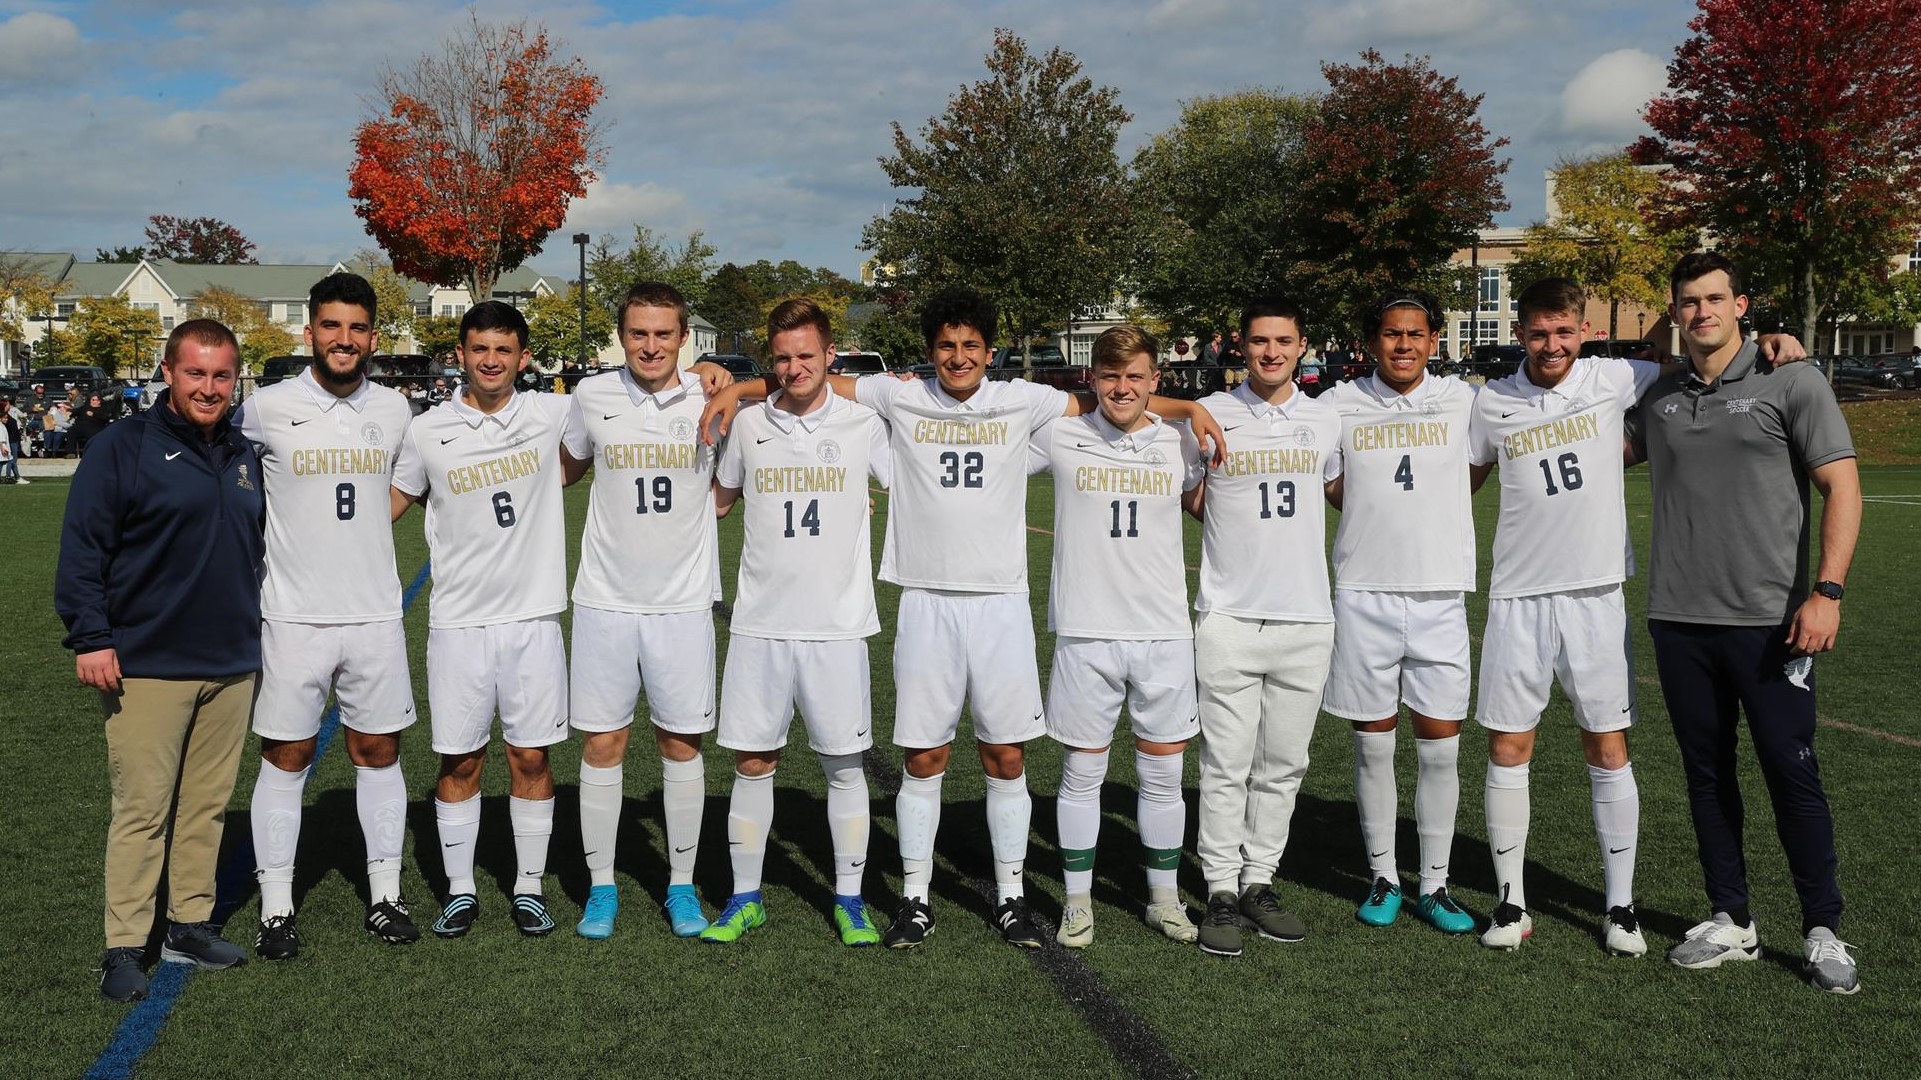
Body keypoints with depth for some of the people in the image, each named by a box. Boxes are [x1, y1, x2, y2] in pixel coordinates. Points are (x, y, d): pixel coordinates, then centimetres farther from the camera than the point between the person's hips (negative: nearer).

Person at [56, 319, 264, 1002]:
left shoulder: (244, 457, 14)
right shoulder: (124, 447, -5)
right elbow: (81, 547, -8)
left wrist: (258, 630, 23)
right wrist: (90, 637, -15)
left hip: (232, 666, 6)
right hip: (148, 666, -6)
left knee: (208, 805, 11)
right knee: (143, 809, -3)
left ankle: (190, 926, 22)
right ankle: (124, 948, 6)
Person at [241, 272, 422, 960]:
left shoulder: (394, 410, 4)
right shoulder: (267, 409, -5)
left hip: (376, 616, 3)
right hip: (295, 617, -2)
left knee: (378, 753, 9)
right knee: (286, 758, 4)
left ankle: (385, 897, 20)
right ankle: (276, 909, 14)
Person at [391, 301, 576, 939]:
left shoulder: (551, 416, 0)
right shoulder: (428, 432, 1)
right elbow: (386, 505, 14)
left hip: (534, 618, 0)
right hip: (458, 622, 0)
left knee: (531, 758, 7)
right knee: (459, 761, 7)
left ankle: (529, 888, 20)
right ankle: (460, 891, 21)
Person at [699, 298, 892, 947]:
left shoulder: (864, 423, -1)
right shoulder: (748, 424, 6)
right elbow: (719, 499, 21)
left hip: (838, 625, -2)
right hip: (759, 623, 2)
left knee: (844, 765, 6)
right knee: (752, 762, 7)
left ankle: (849, 899, 19)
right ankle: (745, 897, 21)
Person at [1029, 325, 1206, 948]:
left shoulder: (1180, 443, 5)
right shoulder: (1061, 436, -1)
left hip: (1164, 633, 2)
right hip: (1085, 633, -1)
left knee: (1162, 774, 9)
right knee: (1082, 772, 7)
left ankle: (1164, 898, 26)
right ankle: (1078, 901, 21)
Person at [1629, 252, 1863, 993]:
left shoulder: (1791, 382, -2)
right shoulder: (1660, 398, 10)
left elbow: (1842, 487, -5)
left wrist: (1828, 590, -15)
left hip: (1770, 620, -4)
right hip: (1679, 621, 4)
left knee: (1792, 776, 0)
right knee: (1707, 774, 10)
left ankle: (1823, 932, 14)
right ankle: (1730, 923, 22)